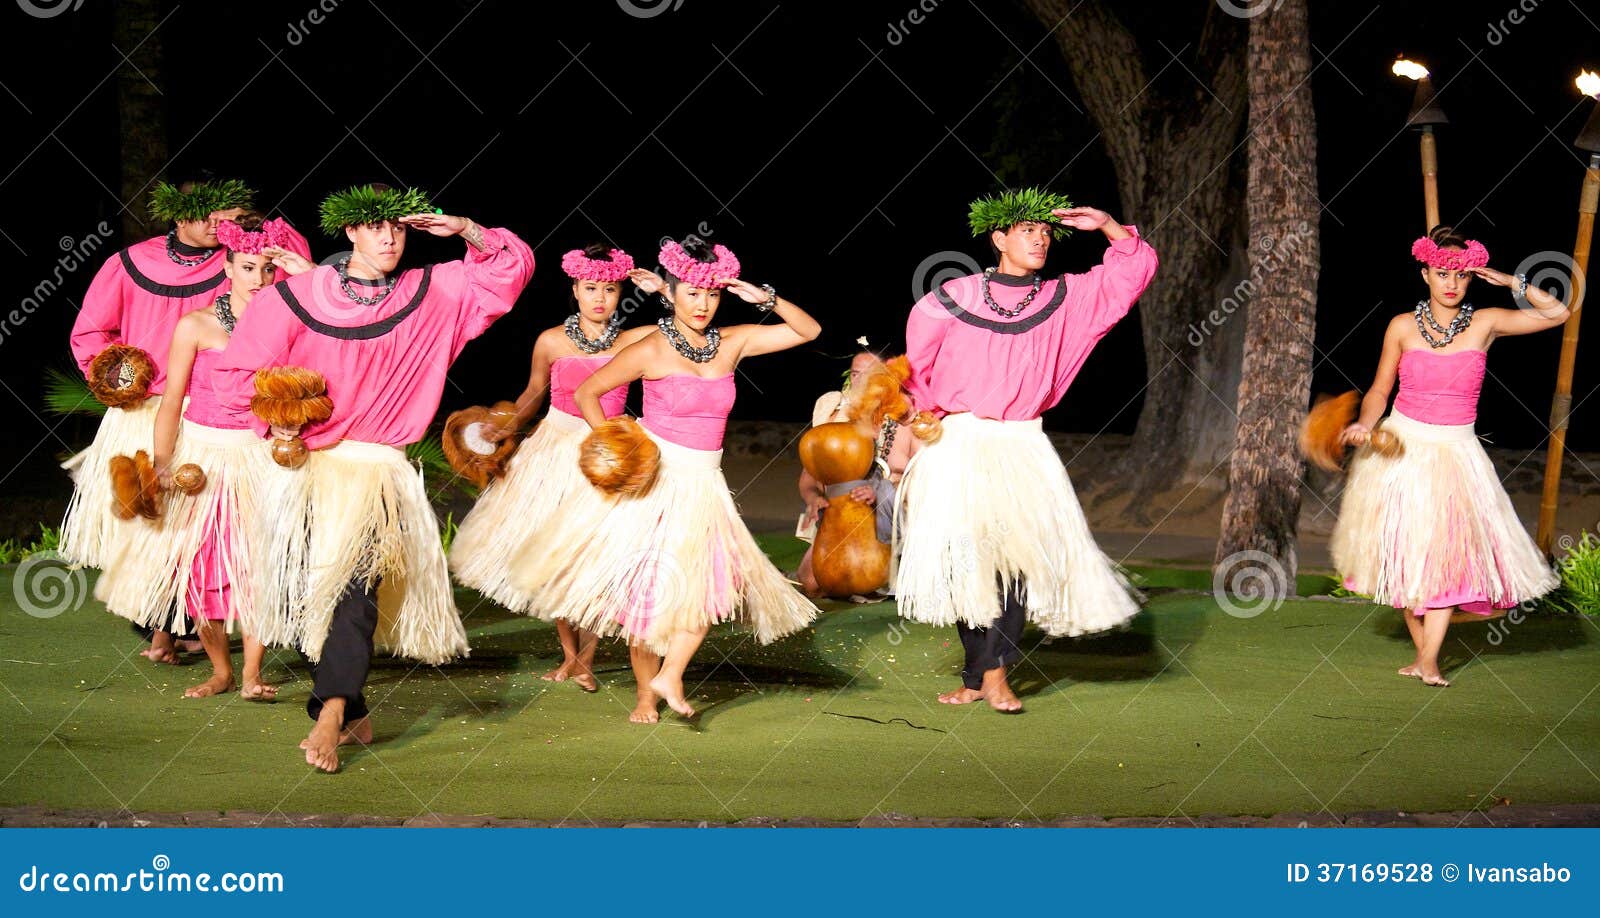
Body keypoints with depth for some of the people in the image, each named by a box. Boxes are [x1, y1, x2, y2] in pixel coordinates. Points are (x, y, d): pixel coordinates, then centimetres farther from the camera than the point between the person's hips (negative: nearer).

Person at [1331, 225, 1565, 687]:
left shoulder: (1485, 323, -1)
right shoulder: (1402, 327, -1)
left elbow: (1556, 313, -1)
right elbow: (1379, 391, 7)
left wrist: (1511, 282, -7)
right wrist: (1364, 424, -11)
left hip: (1455, 452, 0)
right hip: (1402, 447, 0)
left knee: (1450, 548, -11)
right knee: (1405, 551, 2)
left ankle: (1429, 660, -10)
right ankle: (1421, 649, 17)